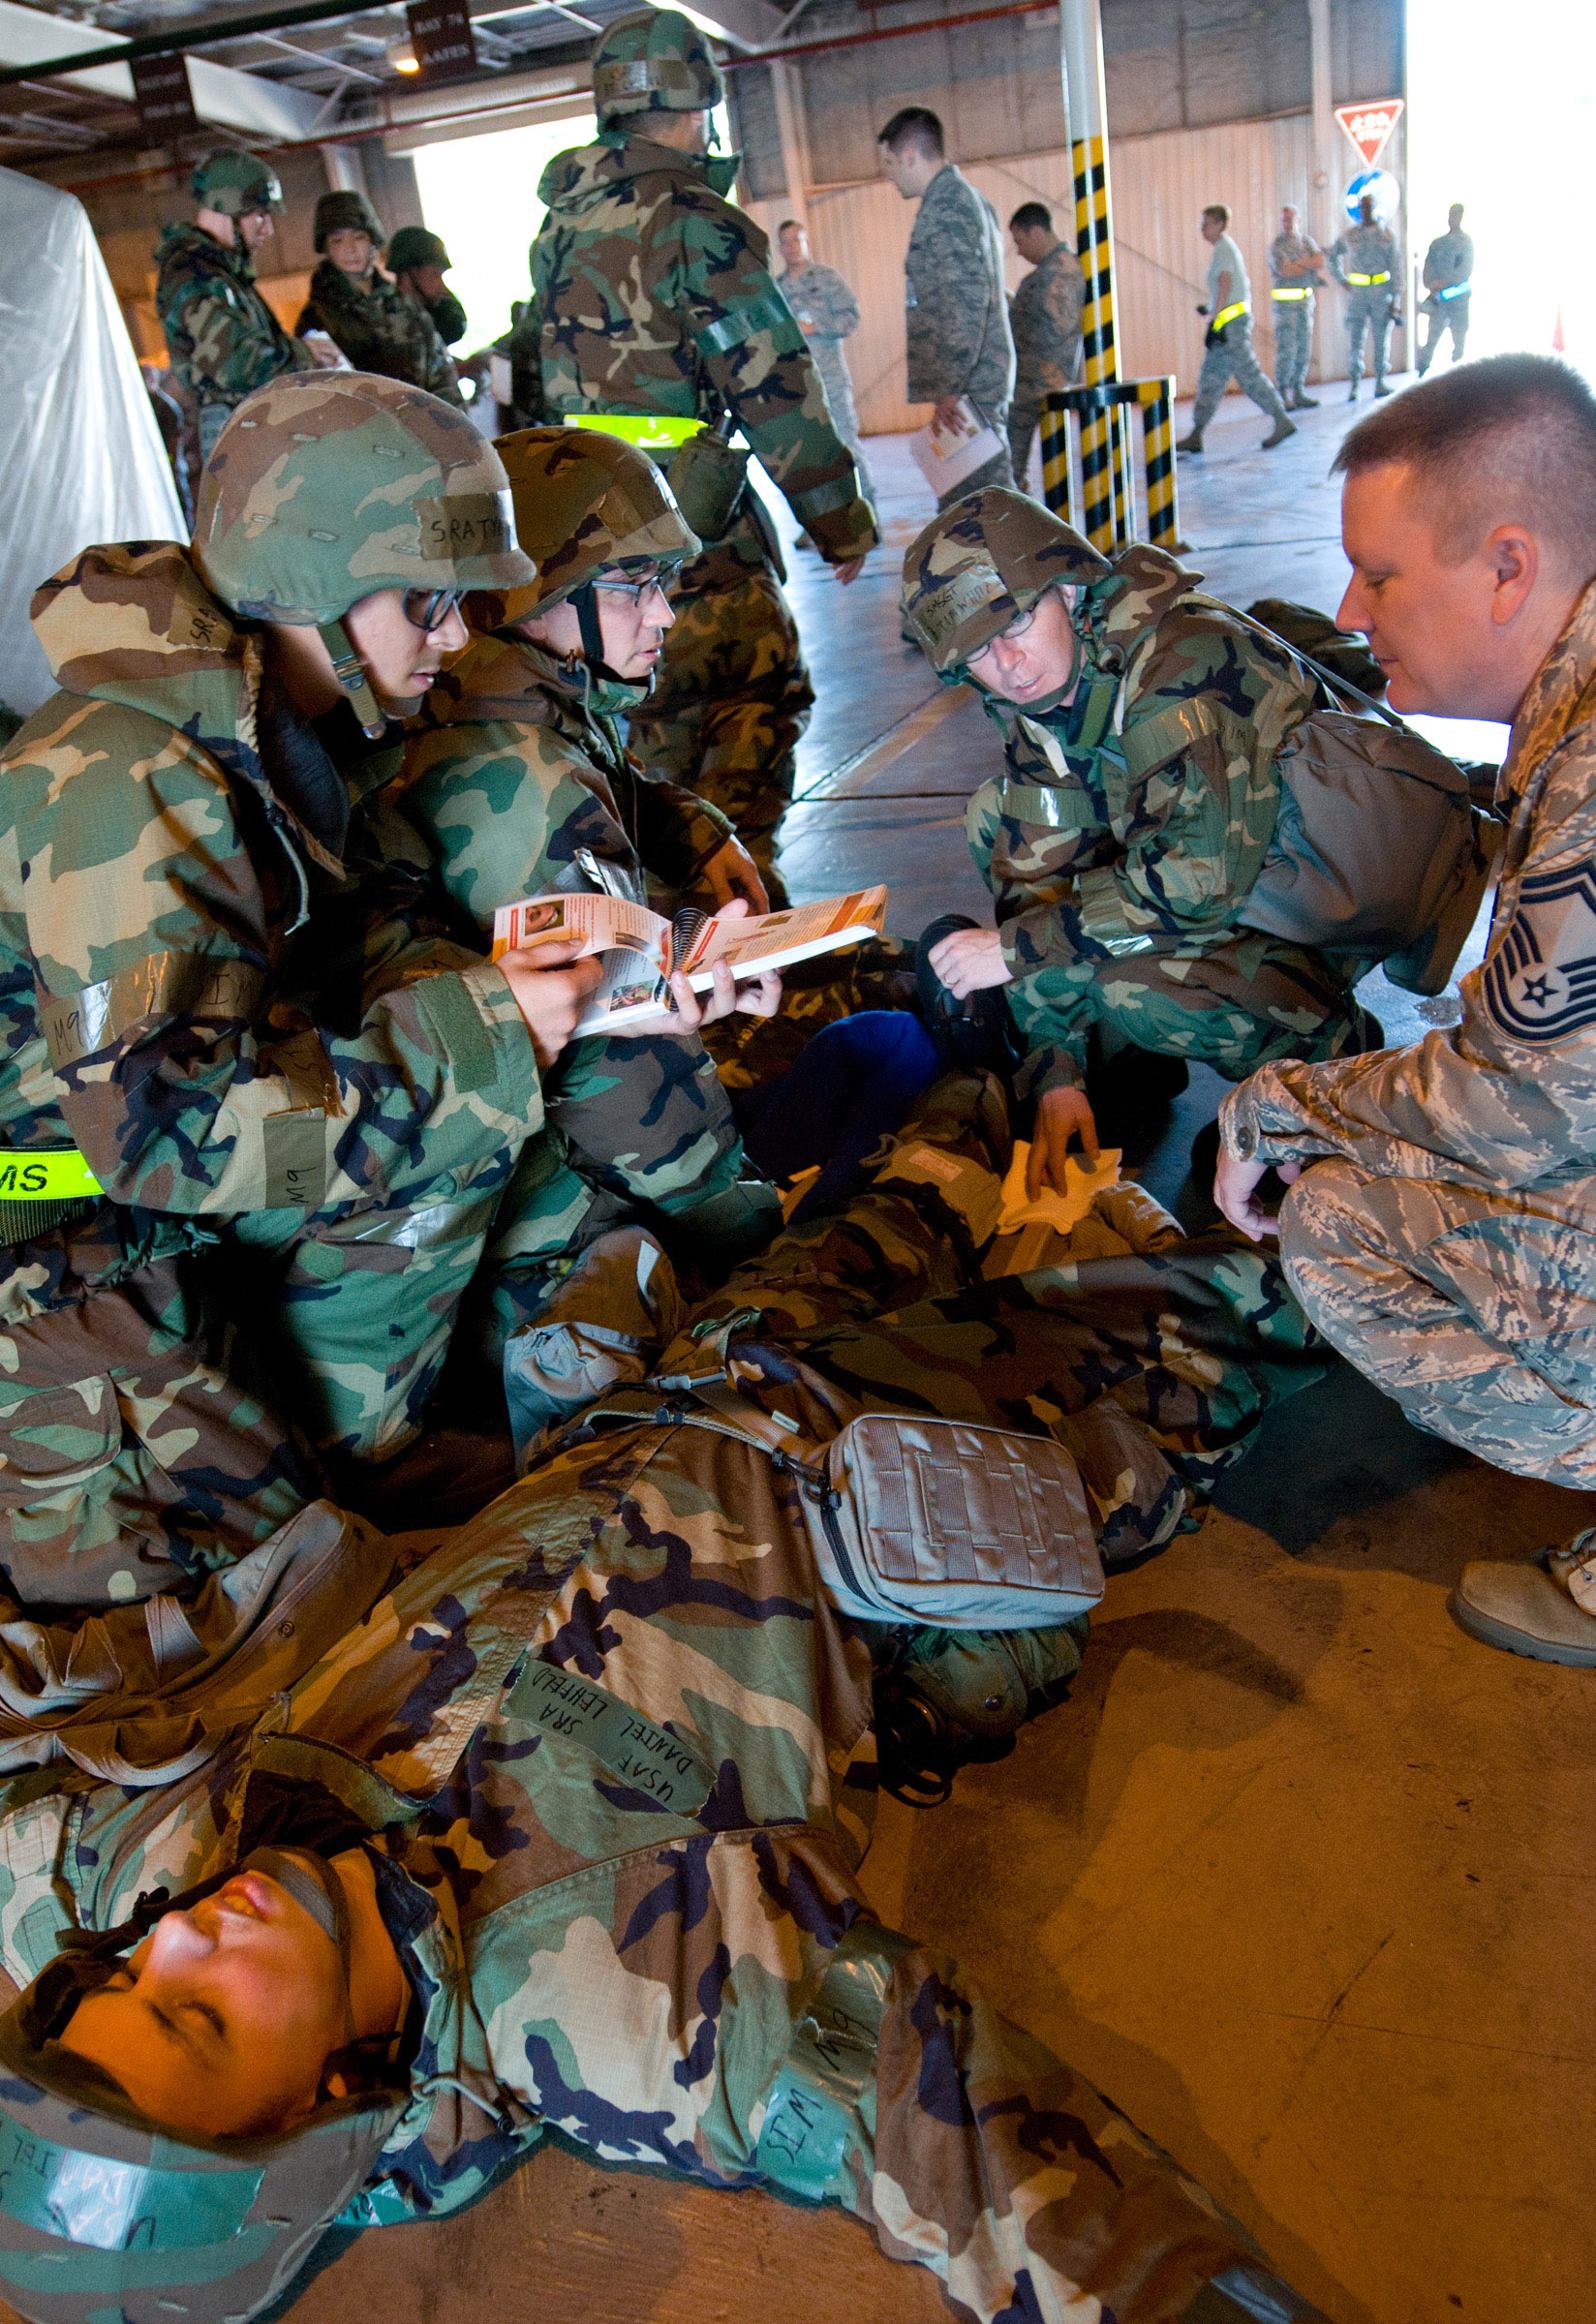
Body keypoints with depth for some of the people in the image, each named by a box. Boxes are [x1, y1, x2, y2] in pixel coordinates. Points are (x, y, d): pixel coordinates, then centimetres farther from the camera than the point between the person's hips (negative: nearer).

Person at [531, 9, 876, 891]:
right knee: (761, 693, 1)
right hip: (690, 518, -8)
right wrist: (841, 522, -7)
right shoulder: (697, 224, -12)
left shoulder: (559, 229, 12)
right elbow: (776, 388, -13)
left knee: (651, 704, 18)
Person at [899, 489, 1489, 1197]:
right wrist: (1056, 1072, -13)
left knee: (1127, 977, -33)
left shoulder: (1183, 657, -29)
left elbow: (1204, 874, -36)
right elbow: (1037, 877, -6)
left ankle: (1332, 1048, -4)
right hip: (1231, 869, 8)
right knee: (994, 818, -2)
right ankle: (1131, 1050, 4)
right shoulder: (1036, 703, -4)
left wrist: (1019, 945, -29)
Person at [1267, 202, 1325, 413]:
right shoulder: (1276, 245, -4)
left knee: (1304, 348, 5)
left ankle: (1299, 393, 10)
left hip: (1305, 301, 6)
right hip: (1284, 301, -6)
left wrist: (1298, 263, -13)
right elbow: (1285, 271, -17)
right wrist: (1310, 267, -4)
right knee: (1285, 349, -11)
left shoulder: (1307, 241, 13)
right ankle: (1283, 395, -7)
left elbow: (1320, 260, -1)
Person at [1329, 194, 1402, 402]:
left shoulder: (1387, 235, 4)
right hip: (1358, 293, 1)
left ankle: (1380, 382, 11)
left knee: (1381, 340, 3)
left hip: (1382, 293, 0)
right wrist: (1341, 279, 13)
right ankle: (1353, 384, 0)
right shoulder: (1350, 235, 7)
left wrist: (1395, 299, -5)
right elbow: (1333, 255, 25)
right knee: (1355, 340, -6)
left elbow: (1396, 268, 2)